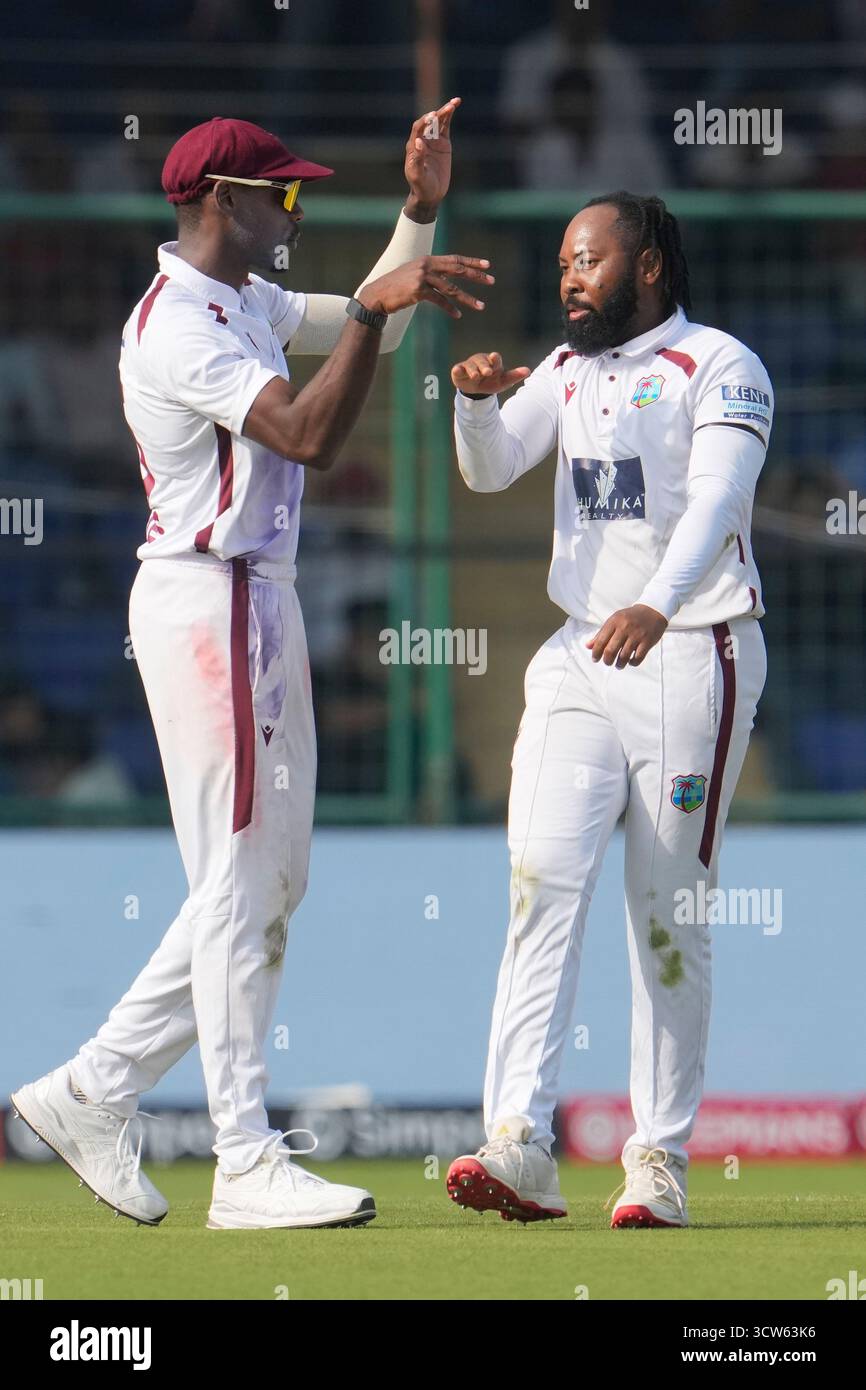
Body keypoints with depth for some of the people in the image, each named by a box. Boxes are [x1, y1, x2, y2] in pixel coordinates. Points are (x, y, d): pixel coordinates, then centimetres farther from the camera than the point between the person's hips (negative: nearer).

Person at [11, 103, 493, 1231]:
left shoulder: (246, 304, 16)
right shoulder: (176, 324, -16)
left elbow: (369, 325, 27)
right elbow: (310, 437, -27)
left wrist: (420, 211, 15)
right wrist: (376, 306, -32)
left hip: (262, 603, 10)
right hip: (209, 603, -10)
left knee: (274, 880, 11)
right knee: (238, 884, -9)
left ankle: (93, 1092, 16)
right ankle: (247, 1167, -7)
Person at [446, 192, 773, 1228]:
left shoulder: (721, 370, -6)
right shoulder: (567, 372, 15)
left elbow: (717, 500, -21)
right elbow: (491, 470, 6)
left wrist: (656, 605, -39)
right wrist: (477, 401, -16)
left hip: (690, 656, -5)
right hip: (580, 658, 5)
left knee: (668, 909, -1)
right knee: (543, 875, -11)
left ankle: (660, 1160, 6)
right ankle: (520, 1147, -20)